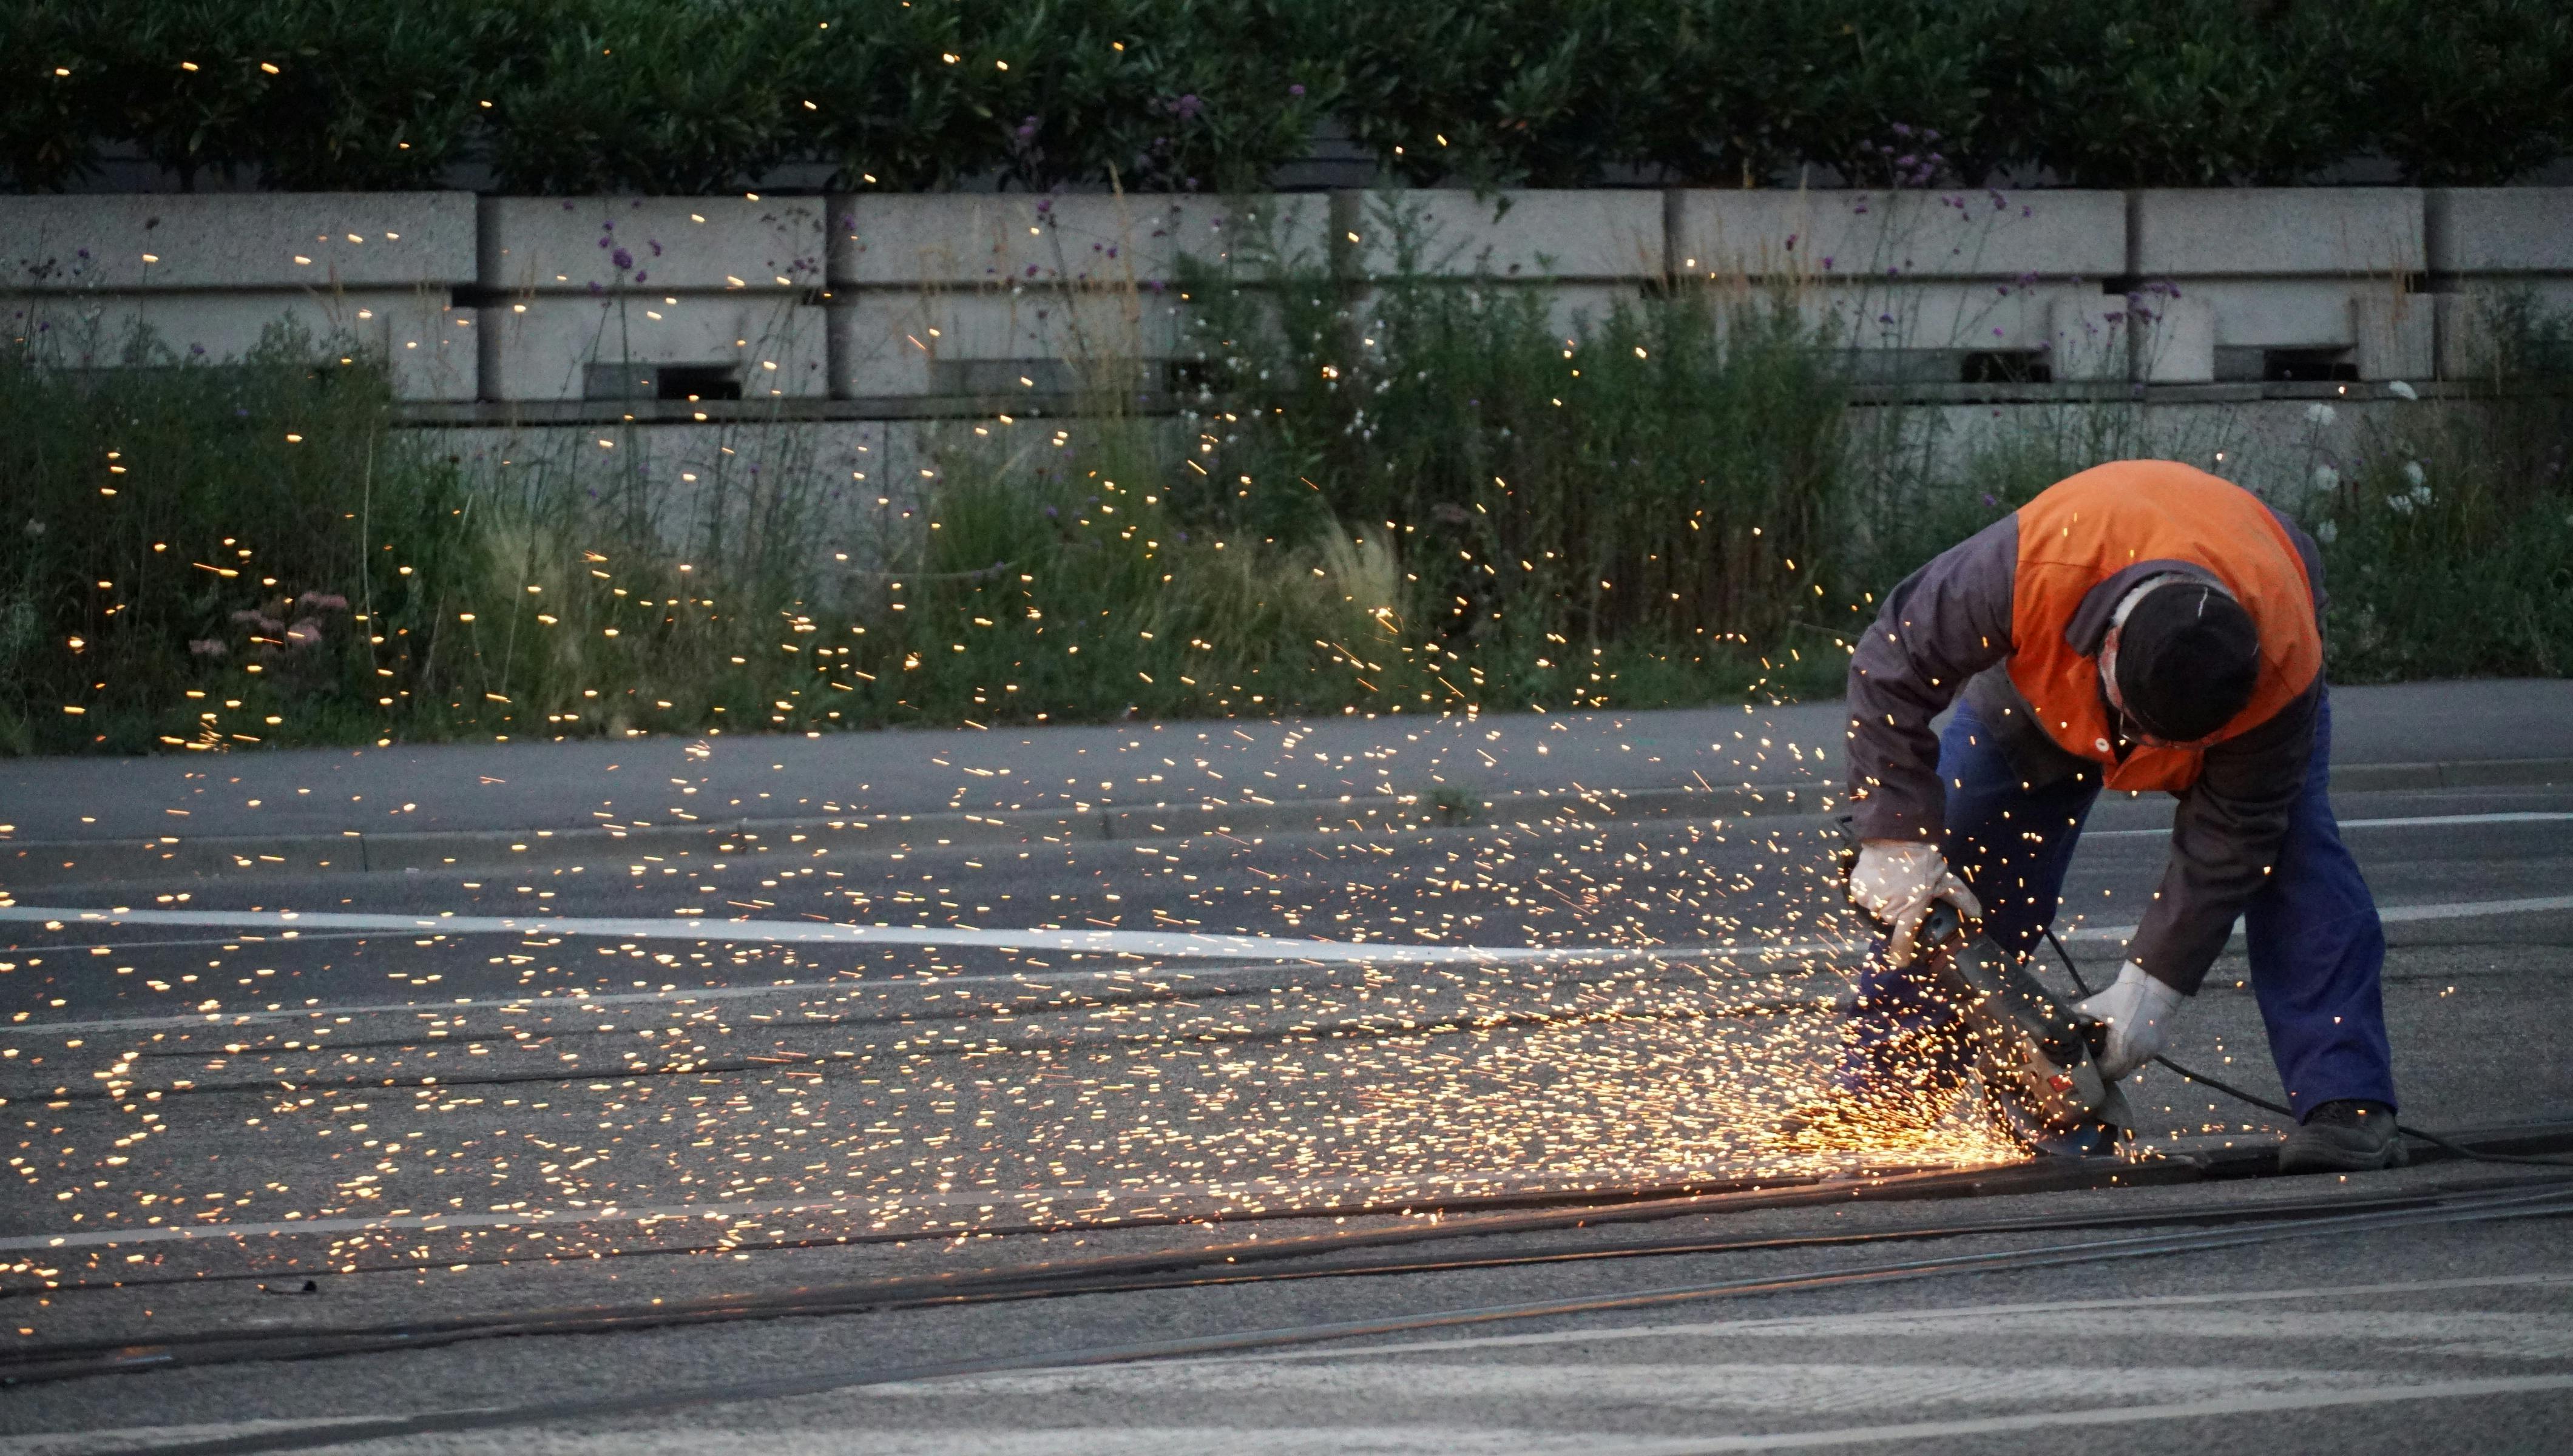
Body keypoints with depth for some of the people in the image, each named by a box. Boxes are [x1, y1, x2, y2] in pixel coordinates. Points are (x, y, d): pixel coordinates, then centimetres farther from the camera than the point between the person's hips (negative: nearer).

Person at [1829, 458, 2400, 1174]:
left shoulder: (2283, 664, -43)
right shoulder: (2030, 570, -46)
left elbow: (2228, 840, -31)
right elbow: (1891, 667, -30)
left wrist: (2154, 985, -30)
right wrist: (1897, 840, -30)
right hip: (2047, 669, 1)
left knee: (2290, 851, -23)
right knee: (1958, 863, -7)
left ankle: (2345, 1107, -25)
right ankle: (1880, 1094, 4)